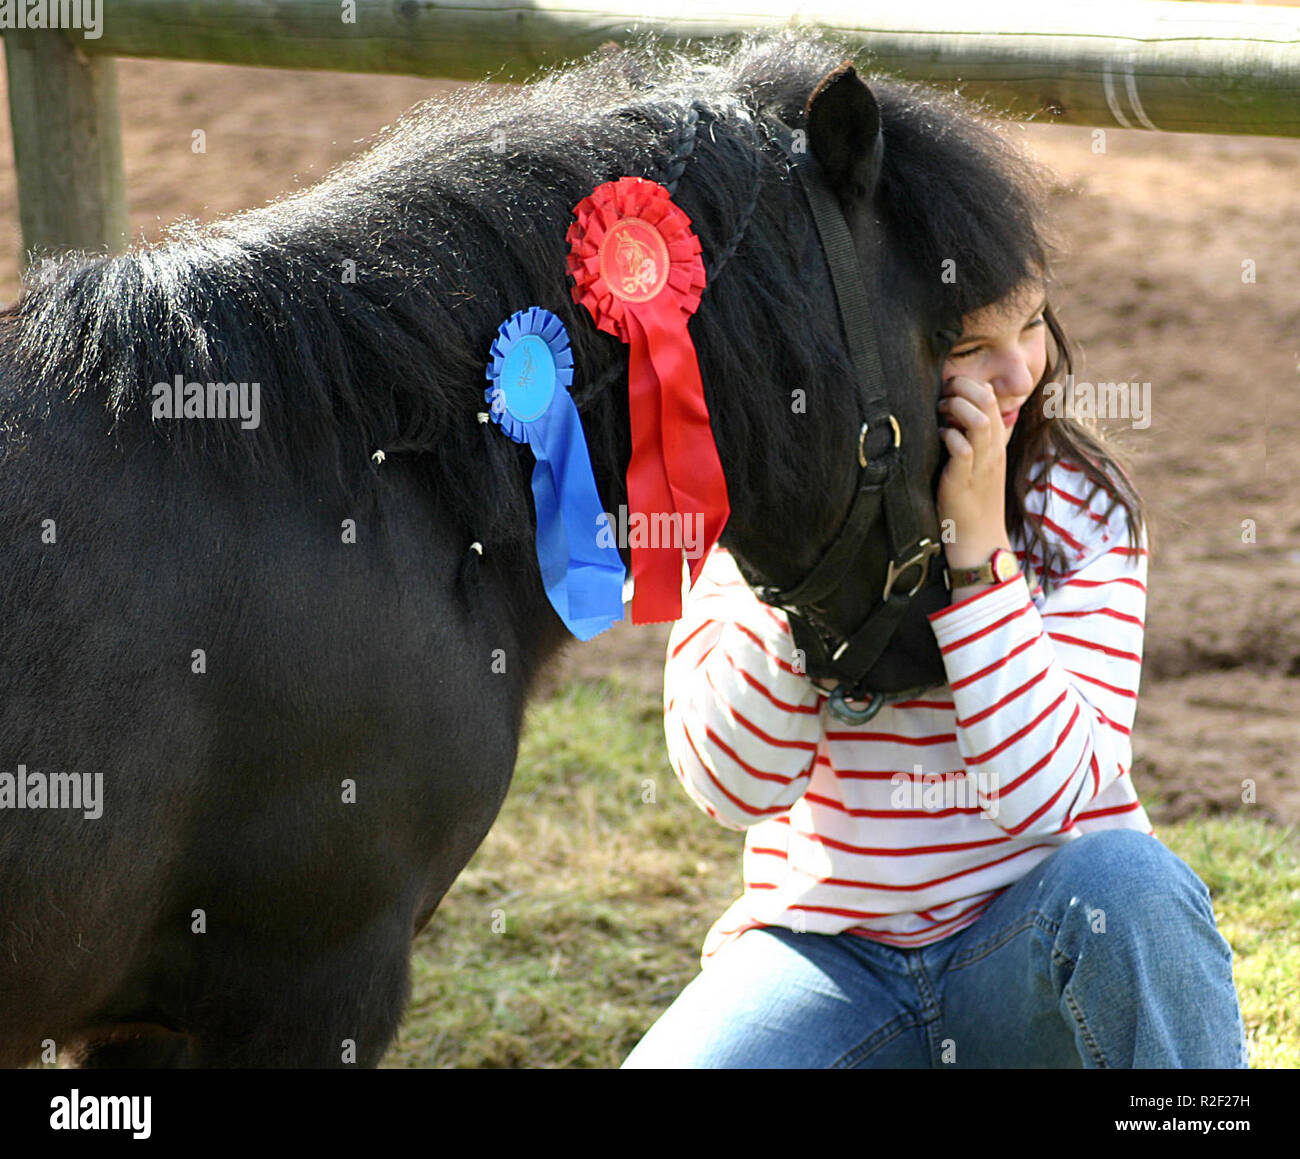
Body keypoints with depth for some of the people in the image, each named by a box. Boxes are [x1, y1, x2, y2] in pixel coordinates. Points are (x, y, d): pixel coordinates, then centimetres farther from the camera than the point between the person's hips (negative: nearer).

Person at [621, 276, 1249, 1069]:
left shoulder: (1082, 505, -4)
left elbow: (1052, 794, -16)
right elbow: (732, 783, -15)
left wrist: (978, 547, -22)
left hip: (1028, 934, 0)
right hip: (827, 954, 0)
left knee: (1128, 884, -33)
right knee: (670, 1064, -28)